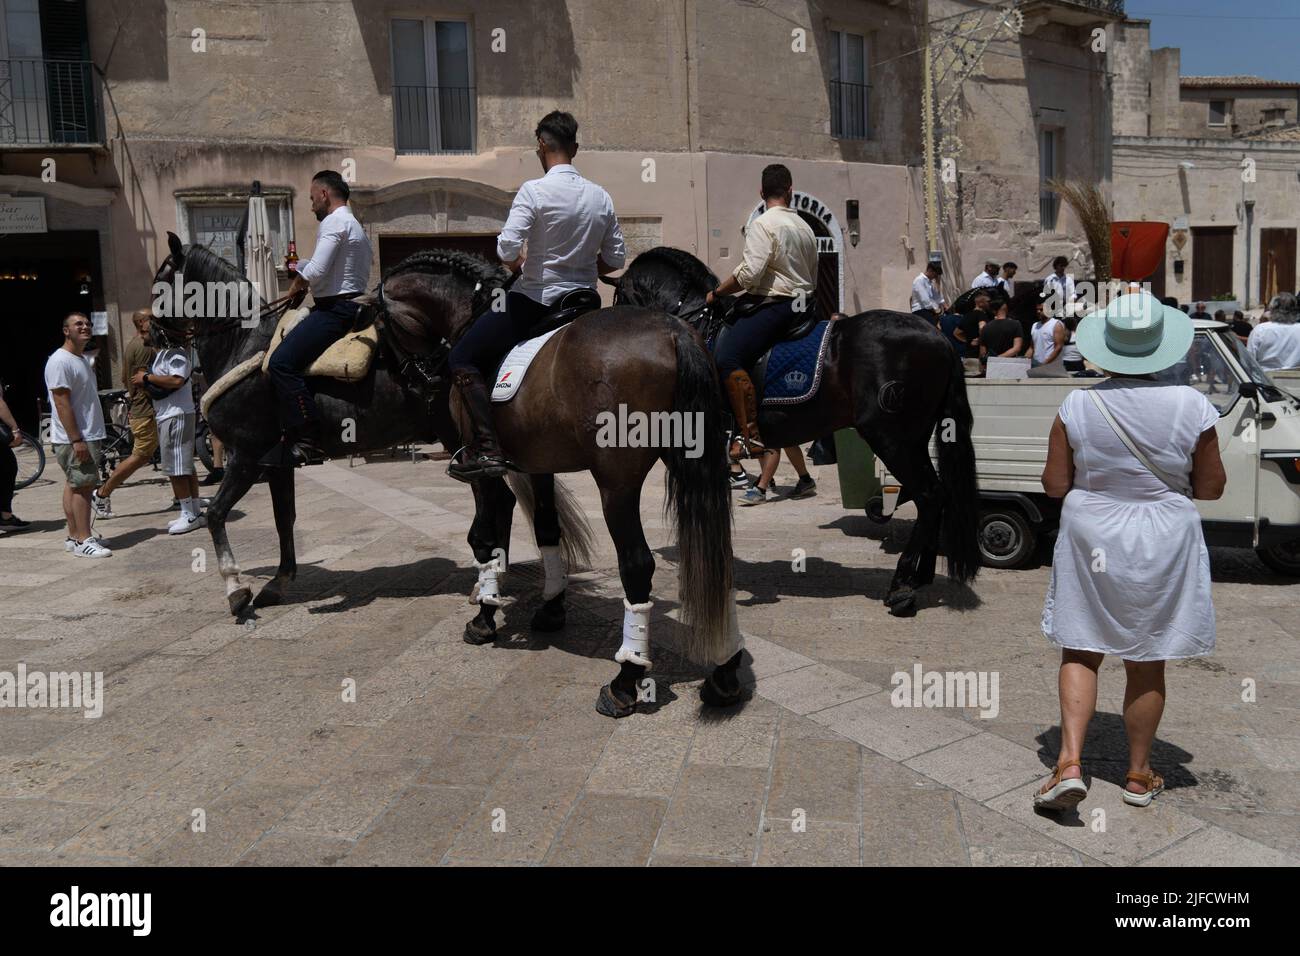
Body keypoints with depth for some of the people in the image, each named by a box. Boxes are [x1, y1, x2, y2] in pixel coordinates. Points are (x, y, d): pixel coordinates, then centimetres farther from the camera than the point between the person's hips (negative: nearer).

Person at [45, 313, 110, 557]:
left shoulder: (83, 359, 16)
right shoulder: (60, 361, -15)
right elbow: (62, 403, -21)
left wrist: (94, 436, 20)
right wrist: (76, 439, -24)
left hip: (89, 436, 10)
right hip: (74, 439, -10)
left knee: (75, 485, 13)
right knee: (82, 486, -9)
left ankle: (74, 536, 19)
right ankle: (84, 542, -6)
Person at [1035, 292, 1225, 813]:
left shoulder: (1077, 405, -12)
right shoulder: (1192, 406, -11)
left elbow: (1054, 485, -7)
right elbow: (1210, 488, -3)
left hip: (1091, 540, 0)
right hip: (1163, 543, 1)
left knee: (1081, 653, 12)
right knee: (1147, 663, 13)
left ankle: (1070, 763, 0)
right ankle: (1139, 775, 26)